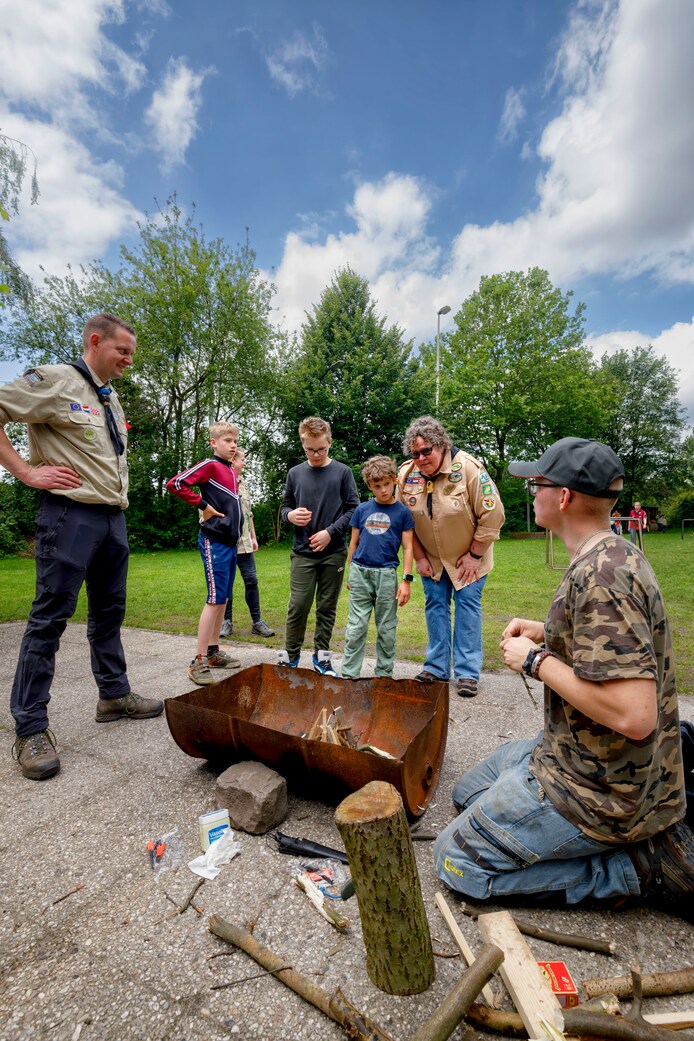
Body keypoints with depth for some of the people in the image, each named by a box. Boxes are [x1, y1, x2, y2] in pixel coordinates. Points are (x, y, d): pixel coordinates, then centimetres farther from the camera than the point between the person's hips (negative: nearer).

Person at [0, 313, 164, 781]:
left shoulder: (112, 399, 18)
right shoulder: (53, 380, -6)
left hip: (114, 517, 8)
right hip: (71, 514, -8)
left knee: (110, 612, 14)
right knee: (50, 618, -3)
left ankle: (115, 694, 28)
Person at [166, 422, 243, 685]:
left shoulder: (232, 470, 15)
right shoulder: (210, 465, -9)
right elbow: (174, 484, -18)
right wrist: (202, 505, -14)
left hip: (230, 540, 8)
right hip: (214, 542, -8)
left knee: (223, 599, 13)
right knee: (215, 599, -8)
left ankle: (213, 652, 24)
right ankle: (198, 662, 1)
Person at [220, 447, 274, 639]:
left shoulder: (242, 483, 15)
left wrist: (253, 537, 17)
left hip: (244, 542, 6)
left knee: (251, 580, 5)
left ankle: (257, 622, 13)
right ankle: (227, 621, 19)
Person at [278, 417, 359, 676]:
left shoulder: (342, 472, 0)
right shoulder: (295, 473, 6)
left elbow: (353, 509, 0)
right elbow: (285, 506, 14)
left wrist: (330, 532, -11)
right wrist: (290, 515, -9)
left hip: (334, 553, -1)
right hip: (302, 552, 1)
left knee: (327, 607, 9)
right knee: (298, 606, -2)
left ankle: (321, 656, 25)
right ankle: (290, 656, 16)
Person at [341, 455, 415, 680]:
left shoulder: (402, 512, 2)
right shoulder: (362, 509, 7)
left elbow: (407, 547, 1)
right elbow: (353, 542, 13)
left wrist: (406, 580, -5)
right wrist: (350, 574, 13)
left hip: (386, 574, -1)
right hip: (360, 572, 2)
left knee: (386, 629, 9)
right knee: (356, 627, 5)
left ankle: (384, 674, 23)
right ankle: (349, 674, 14)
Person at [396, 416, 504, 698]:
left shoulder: (468, 468, -24)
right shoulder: (406, 474, -12)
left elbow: (492, 515, -20)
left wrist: (474, 555, -16)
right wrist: (419, 557, -2)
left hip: (468, 556, -3)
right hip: (431, 557, 4)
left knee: (467, 604, -3)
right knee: (435, 605, 8)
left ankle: (467, 672, 8)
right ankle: (437, 666, 20)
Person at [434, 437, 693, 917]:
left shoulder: (600, 575, -29)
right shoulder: (615, 554, 4)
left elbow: (633, 715, -34)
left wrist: (536, 660, -22)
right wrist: (546, 633, 5)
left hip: (600, 787, -9)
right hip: (580, 755, 9)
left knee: (456, 861, 0)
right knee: (467, 793, 23)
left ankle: (646, 865, 3)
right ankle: (642, 835, 16)